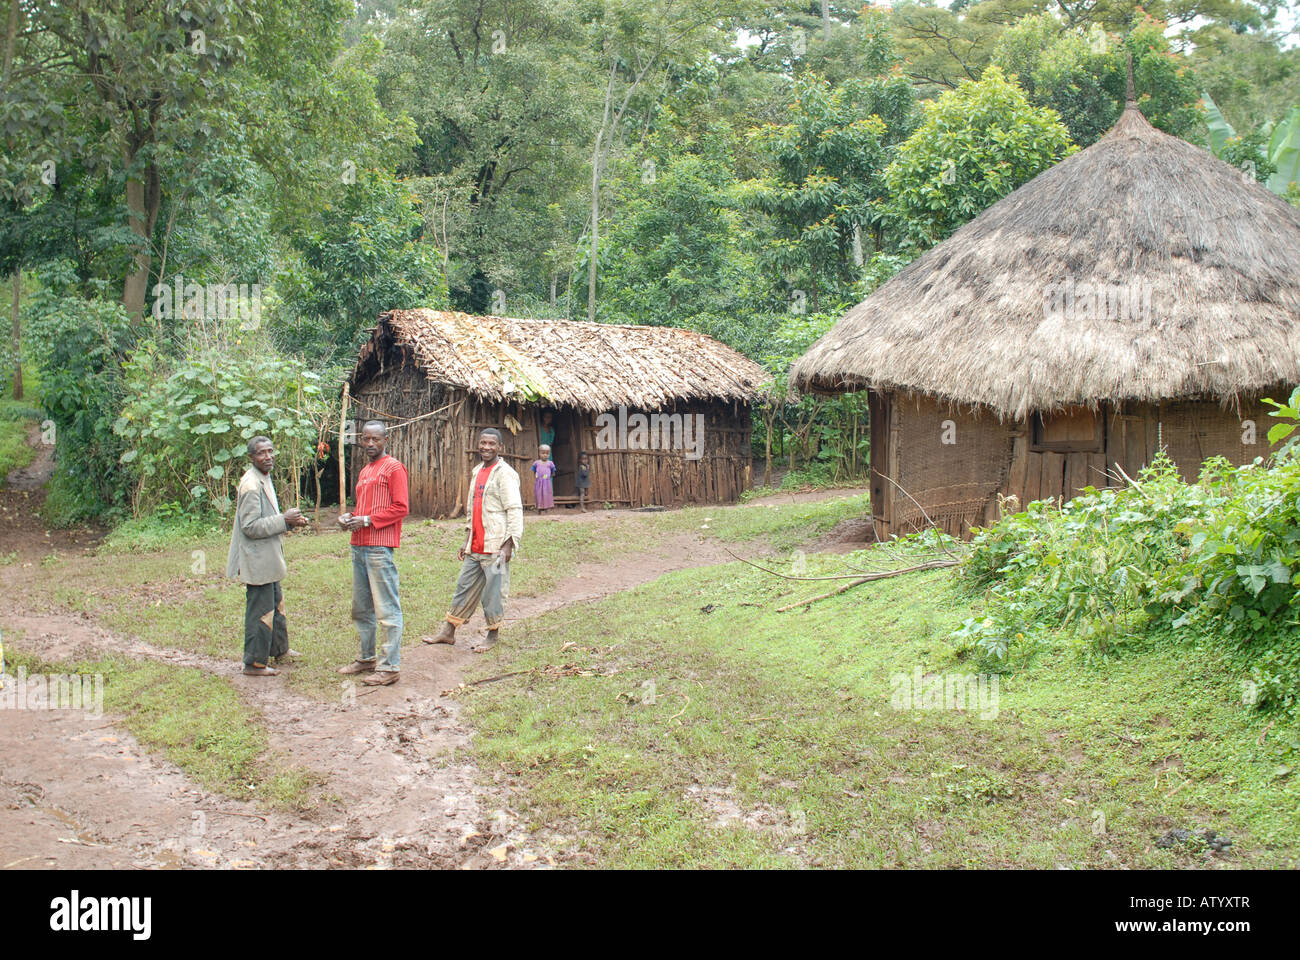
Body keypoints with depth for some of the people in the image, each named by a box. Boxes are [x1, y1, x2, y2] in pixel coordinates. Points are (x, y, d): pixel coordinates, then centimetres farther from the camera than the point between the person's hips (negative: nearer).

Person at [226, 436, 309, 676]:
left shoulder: (265, 480, 12)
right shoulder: (251, 485, -20)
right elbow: (251, 526, -24)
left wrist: (291, 520, 6)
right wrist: (284, 519, -20)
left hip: (268, 559, 11)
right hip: (257, 561, -11)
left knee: (276, 604, 23)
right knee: (260, 610, -3)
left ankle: (279, 649, 39)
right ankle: (254, 663, 7)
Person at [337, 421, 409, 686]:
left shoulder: (393, 468, -5)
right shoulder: (364, 471, 22)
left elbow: (400, 508, -12)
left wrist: (366, 521, -16)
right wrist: (349, 517, 8)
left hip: (379, 547, -9)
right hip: (359, 546, 9)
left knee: (387, 609, -6)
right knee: (361, 608, 14)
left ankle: (390, 667, -3)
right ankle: (367, 658, 25)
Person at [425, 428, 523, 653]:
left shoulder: (505, 474, -10)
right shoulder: (477, 472, 15)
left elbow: (515, 510, -15)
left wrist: (508, 545, -19)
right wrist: (467, 540, 20)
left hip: (495, 547, -8)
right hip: (475, 547, 8)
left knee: (494, 590, 0)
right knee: (464, 587, 14)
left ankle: (493, 635, 15)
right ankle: (448, 632, 23)